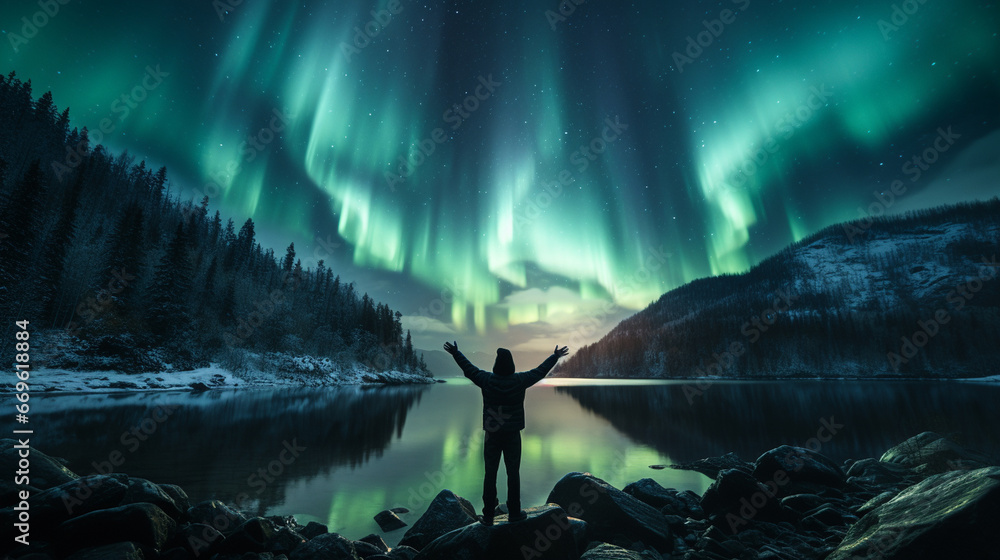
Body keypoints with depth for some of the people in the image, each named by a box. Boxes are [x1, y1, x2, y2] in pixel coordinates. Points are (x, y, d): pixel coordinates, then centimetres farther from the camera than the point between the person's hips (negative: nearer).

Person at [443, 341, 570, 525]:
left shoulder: (486, 380, -10)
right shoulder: (520, 380, -10)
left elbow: (469, 369, 3)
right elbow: (540, 371, 2)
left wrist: (456, 353, 18)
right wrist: (555, 356, 16)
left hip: (492, 435, 0)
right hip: (513, 435, 0)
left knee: (490, 474, 9)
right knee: (513, 473, 12)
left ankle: (488, 515, 17)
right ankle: (514, 512, 23)